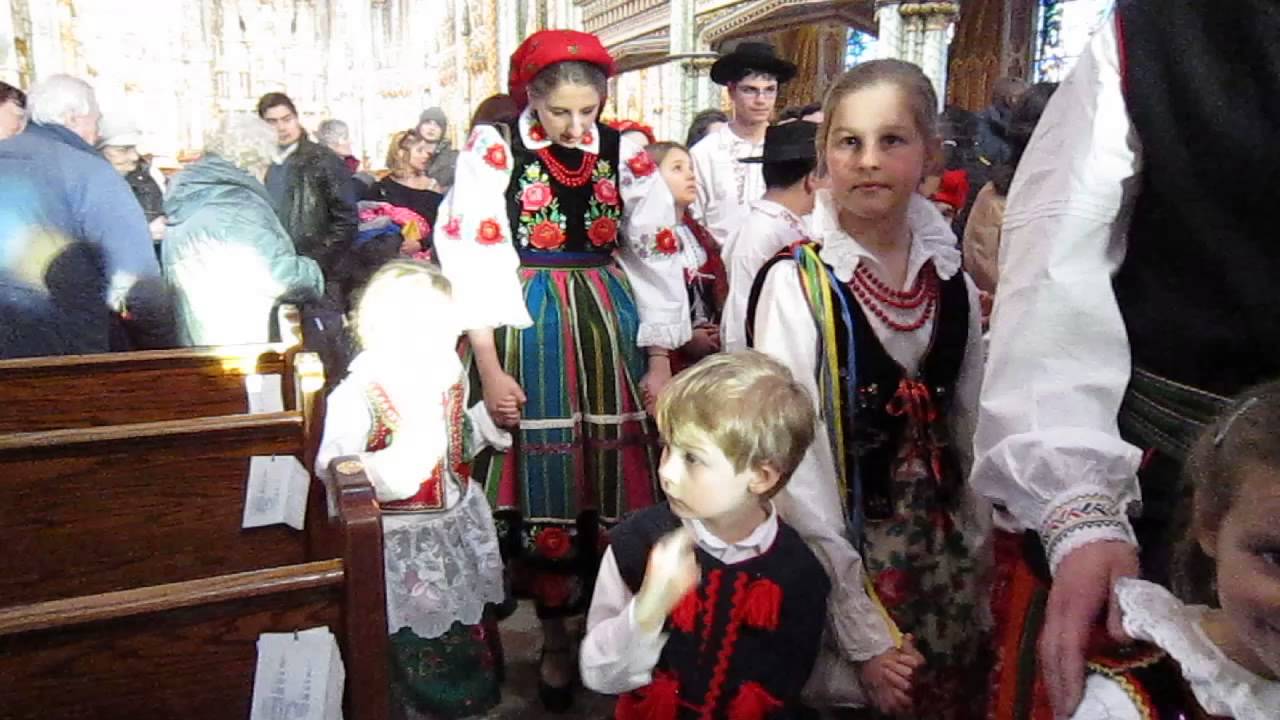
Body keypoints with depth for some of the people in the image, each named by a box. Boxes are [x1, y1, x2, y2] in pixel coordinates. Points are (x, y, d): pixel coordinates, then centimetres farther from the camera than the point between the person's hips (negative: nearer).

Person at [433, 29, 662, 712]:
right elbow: (473, 263, -7)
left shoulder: (624, 150, 3)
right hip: (525, 330, -2)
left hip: (608, 326, 3)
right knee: (544, 483, 4)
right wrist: (489, 369, -10)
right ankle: (556, 639, 23)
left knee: (613, 481, 5)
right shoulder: (493, 148, -5)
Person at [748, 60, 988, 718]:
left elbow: (969, 424, 8)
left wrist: (976, 545, 9)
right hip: (846, 539, -5)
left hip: (943, 543, 5)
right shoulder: (795, 282, -16)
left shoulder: (951, 280, 0)